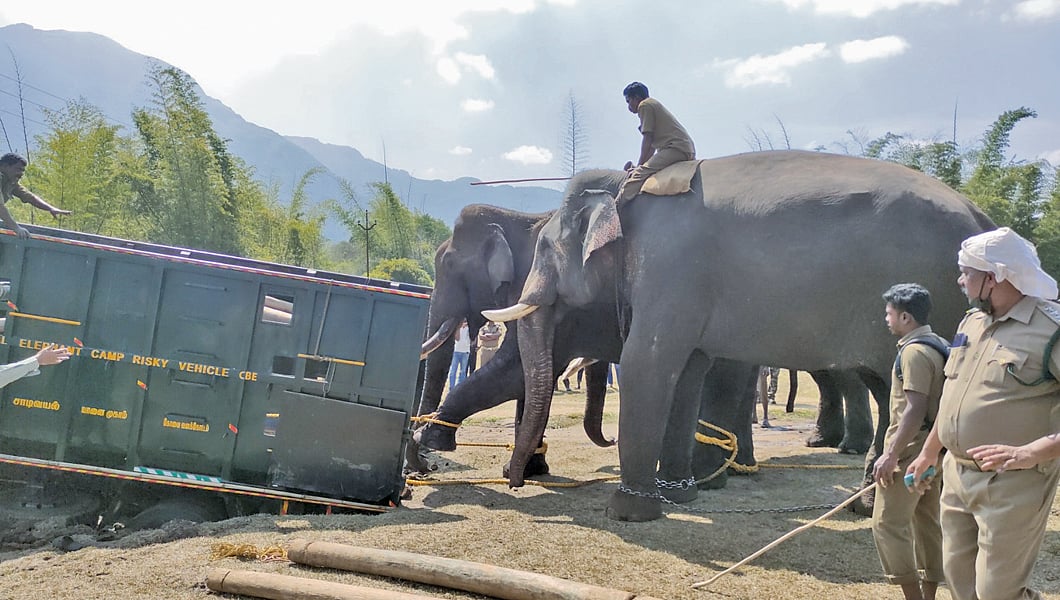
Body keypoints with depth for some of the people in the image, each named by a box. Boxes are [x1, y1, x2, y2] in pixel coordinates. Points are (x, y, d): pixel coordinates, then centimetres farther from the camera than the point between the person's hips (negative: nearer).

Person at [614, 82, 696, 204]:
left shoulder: (644, 105, 1)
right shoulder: (654, 104, 31)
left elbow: (647, 138, -6)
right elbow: (653, 143, 24)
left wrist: (640, 165, -2)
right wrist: (640, 165, 16)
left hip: (676, 147, -11)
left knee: (639, 173, -21)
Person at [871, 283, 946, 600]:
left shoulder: (914, 351, -17)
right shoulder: (938, 346, 13)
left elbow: (915, 410, -24)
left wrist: (890, 454, -23)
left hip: (910, 451, -10)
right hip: (931, 450, 10)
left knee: (888, 524, -6)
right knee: (927, 523, 14)